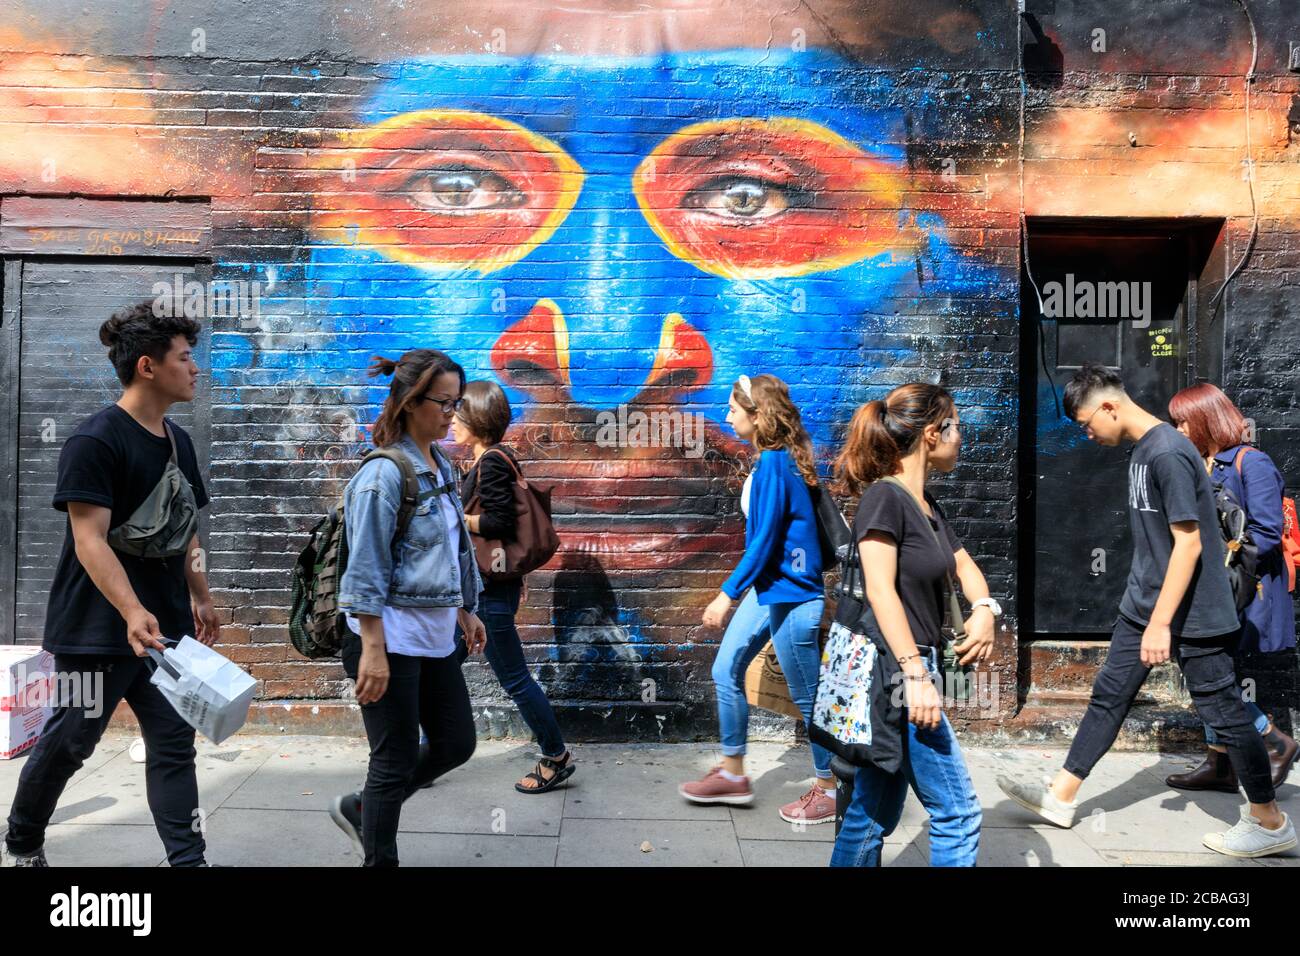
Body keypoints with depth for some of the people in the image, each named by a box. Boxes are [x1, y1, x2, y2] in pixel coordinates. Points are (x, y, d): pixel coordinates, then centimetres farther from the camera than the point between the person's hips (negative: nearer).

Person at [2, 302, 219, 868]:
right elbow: (90, 540, -21)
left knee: (174, 744, 4)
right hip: (98, 628, -6)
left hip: (165, 626, 7)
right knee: (70, 742, 10)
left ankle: (188, 860, 9)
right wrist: (132, 612, -31)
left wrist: (199, 598, 18)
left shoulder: (178, 441, 9)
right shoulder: (95, 440, -14)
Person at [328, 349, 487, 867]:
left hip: (436, 636, 9)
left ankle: (361, 809, 35)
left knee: (456, 744, 16)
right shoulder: (385, 474, -17)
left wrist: (466, 611, 21)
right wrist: (373, 651, -20)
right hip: (392, 637, -9)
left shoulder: (441, 466, 8)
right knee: (396, 761, 4)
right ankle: (379, 858, 24)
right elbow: (365, 572, -18)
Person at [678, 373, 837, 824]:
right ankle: (732, 774, 27)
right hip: (768, 588, 10)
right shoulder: (775, 459, 7)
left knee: (806, 695, 5)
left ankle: (828, 790, 23)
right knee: (725, 671, 14)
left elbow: (764, 539, -21)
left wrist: (727, 594, -17)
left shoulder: (773, 464, -20)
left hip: (790, 594, -10)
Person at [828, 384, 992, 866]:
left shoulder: (927, 504, 15)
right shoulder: (884, 496, -13)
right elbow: (880, 590, -20)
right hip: (895, 672, -9)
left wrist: (985, 608, 4)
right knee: (958, 813, 0)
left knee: (875, 814, 13)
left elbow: (963, 564, 25)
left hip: (909, 670, 9)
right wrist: (916, 676, -24)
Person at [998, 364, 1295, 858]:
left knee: (1223, 712, 5)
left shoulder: (1168, 452, -21)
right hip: (1142, 606, 9)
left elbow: (1189, 543, -23)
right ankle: (1061, 797, 19)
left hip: (1192, 614, -9)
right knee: (1108, 696, 11)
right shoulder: (1141, 450, 7)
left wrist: (1161, 622, -21)